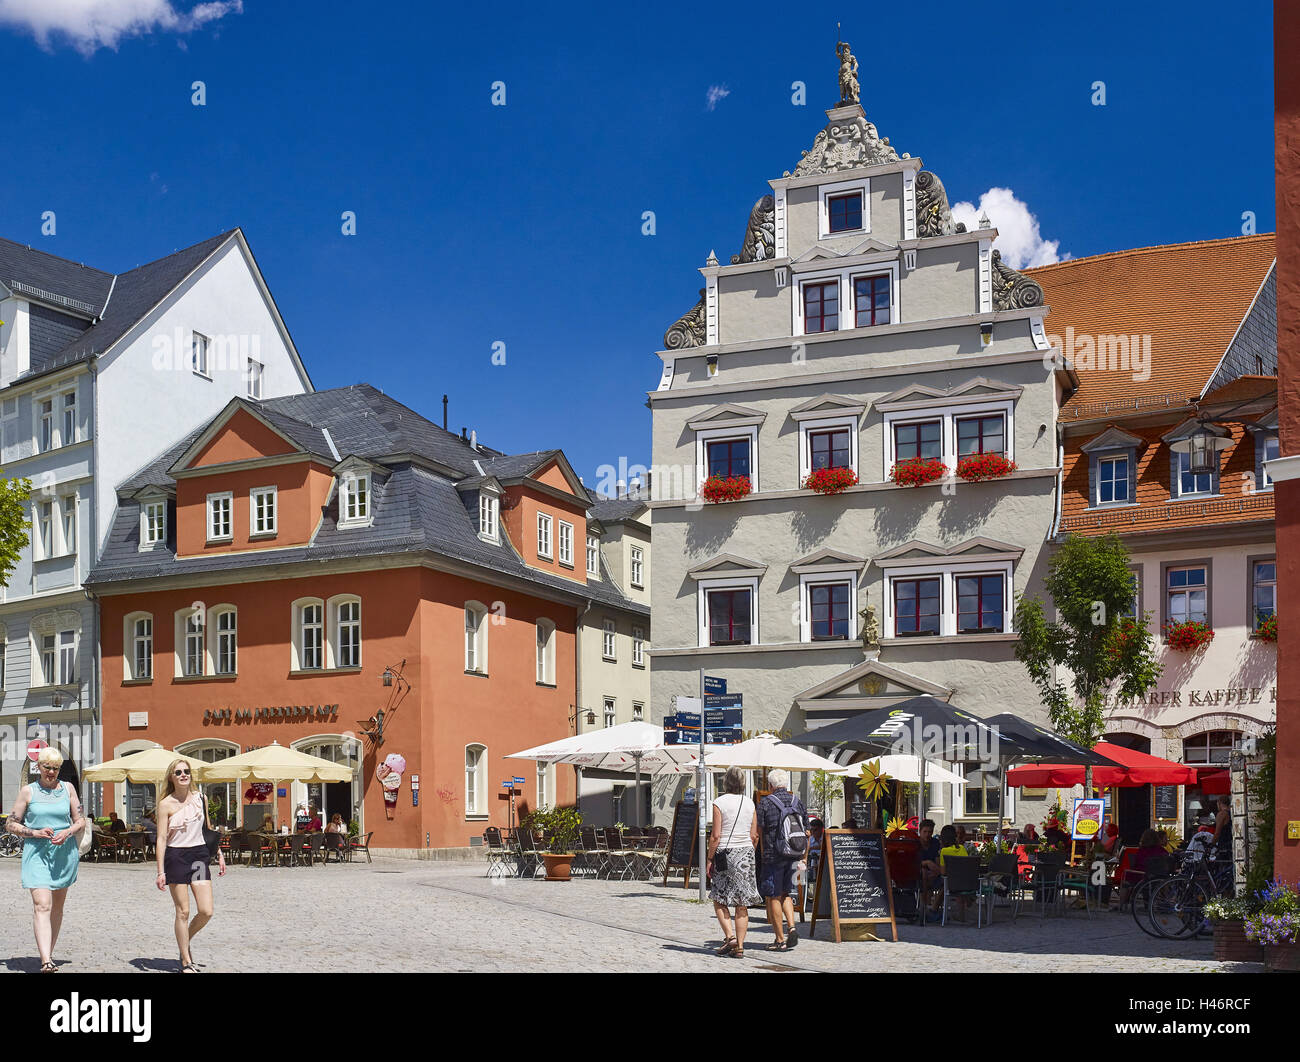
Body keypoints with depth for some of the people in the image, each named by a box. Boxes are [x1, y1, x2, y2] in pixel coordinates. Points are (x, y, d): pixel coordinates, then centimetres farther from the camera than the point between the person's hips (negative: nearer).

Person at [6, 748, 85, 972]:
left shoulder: (67, 788, 7)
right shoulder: (28, 791, 1)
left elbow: (81, 821, 11)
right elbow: (10, 824, 3)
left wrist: (67, 832, -10)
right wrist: (35, 832, -12)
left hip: (64, 853, 3)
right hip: (36, 853, -3)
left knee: (57, 906, 12)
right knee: (42, 905, -17)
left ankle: (49, 954, 27)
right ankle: (46, 962, -26)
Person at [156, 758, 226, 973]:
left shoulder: (200, 798, 6)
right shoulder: (166, 804, -7)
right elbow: (161, 838, -8)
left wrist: (219, 854, 18)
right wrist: (160, 871, -13)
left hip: (199, 854, 4)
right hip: (176, 857, -4)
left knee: (206, 912, -3)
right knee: (183, 912, -1)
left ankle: (186, 941, 25)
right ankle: (186, 962, 10)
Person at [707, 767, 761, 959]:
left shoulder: (720, 803, -8)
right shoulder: (749, 803, 5)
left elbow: (715, 836, -10)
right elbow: (754, 835, 7)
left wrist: (710, 859, -2)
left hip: (725, 852, -4)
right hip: (746, 851, 4)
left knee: (719, 900, 10)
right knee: (741, 904, 6)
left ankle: (730, 936, -5)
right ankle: (739, 947, 5)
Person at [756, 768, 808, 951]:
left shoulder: (766, 803, -8)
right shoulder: (797, 802, 7)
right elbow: (806, 833, 11)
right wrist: (804, 858, 18)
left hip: (773, 856, -5)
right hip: (793, 856, 5)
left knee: (773, 897, 4)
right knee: (785, 894, 20)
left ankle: (780, 940, 6)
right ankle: (792, 928, 2)